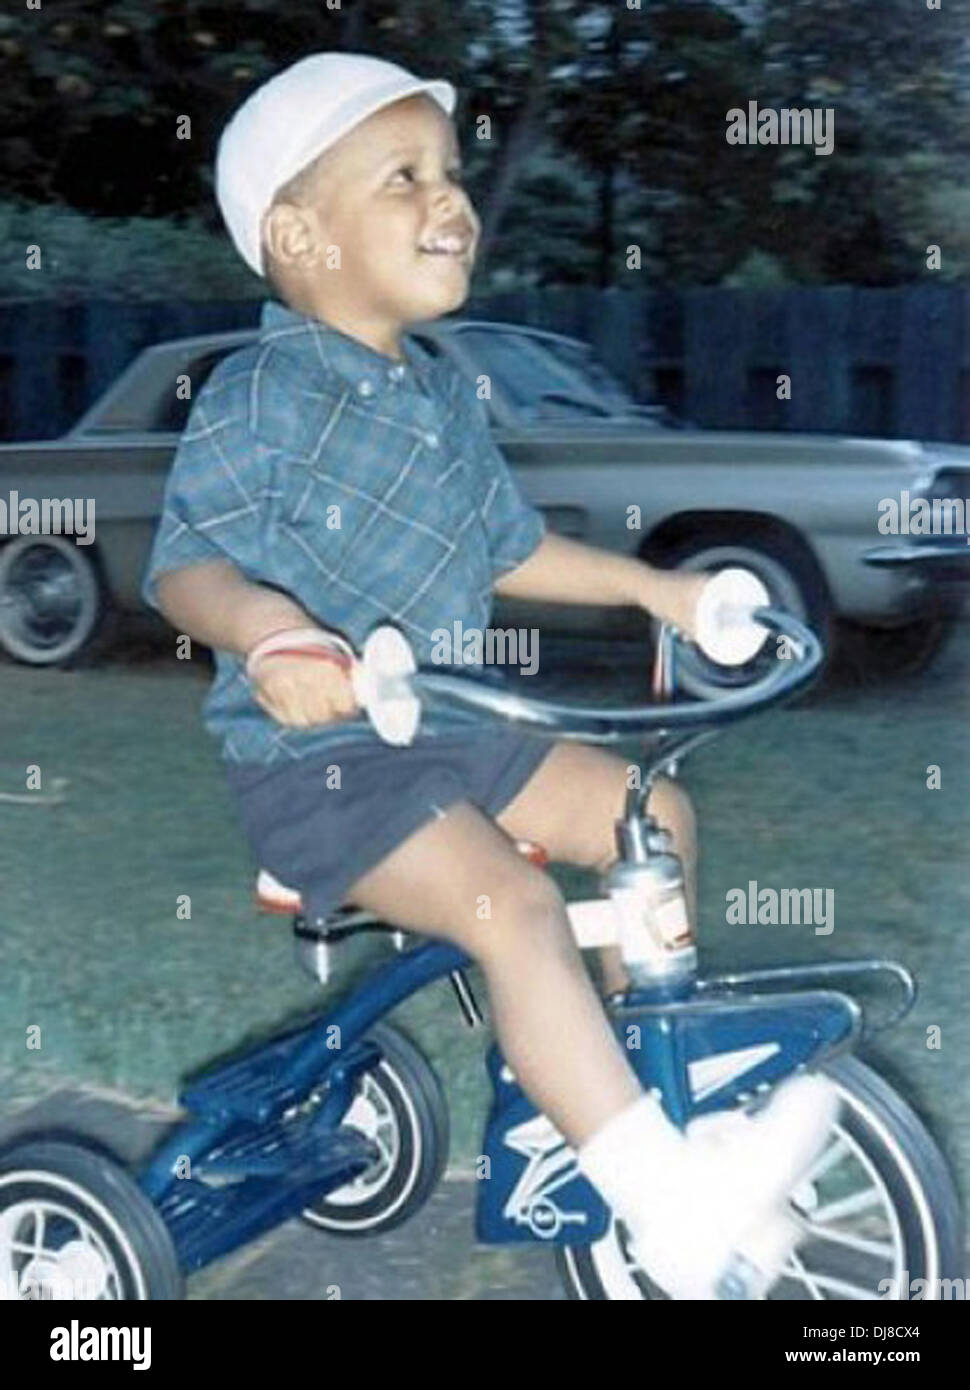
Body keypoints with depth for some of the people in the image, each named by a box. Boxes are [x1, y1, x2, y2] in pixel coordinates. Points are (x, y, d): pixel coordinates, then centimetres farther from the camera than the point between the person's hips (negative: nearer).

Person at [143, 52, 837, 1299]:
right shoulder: (259, 397, -15)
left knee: (653, 815, 7)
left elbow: (510, 550, 21)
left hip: (445, 727, 9)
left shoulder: (445, 399, 10)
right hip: (310, 750, -9)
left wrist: (648, 585, 15)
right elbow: (183, 561, -23)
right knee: (512, 905, -29)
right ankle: (673, 1206, -26)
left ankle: (616, 1086, 17)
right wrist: (268, 627, -42)